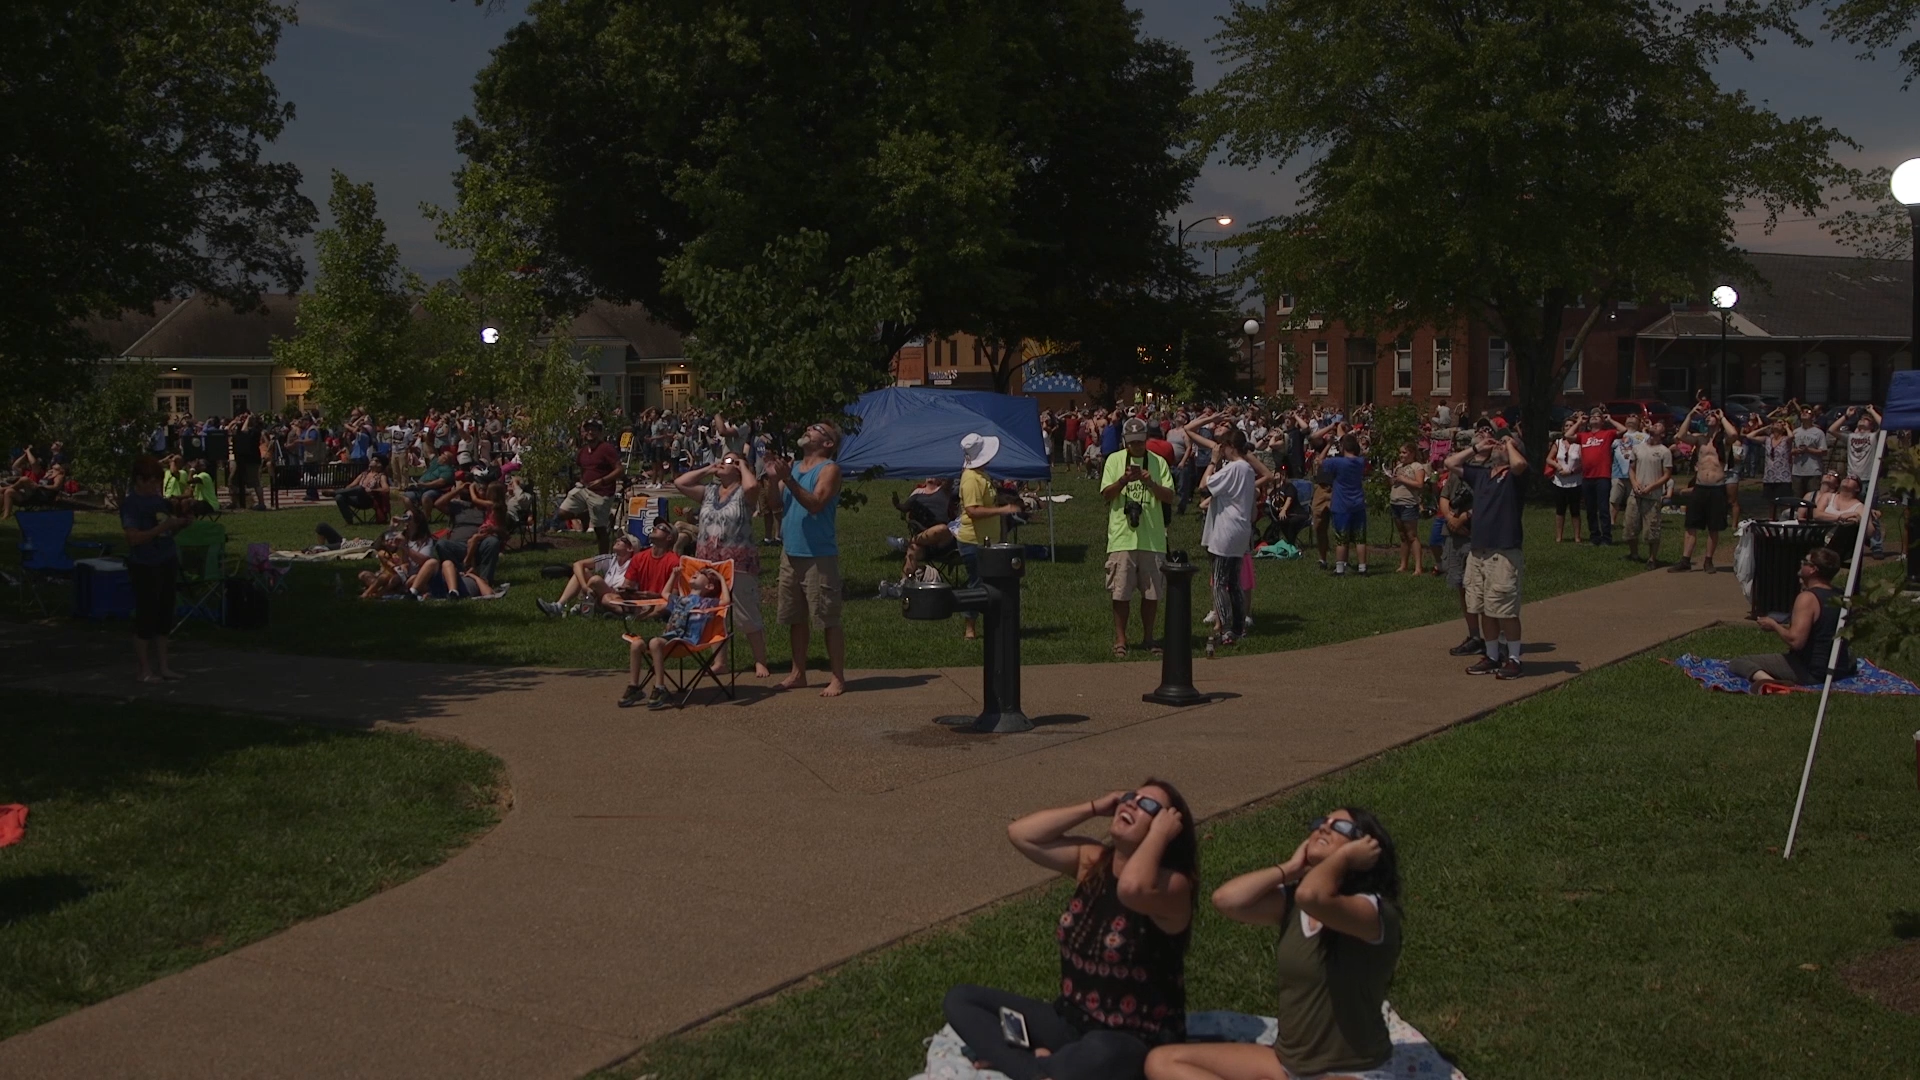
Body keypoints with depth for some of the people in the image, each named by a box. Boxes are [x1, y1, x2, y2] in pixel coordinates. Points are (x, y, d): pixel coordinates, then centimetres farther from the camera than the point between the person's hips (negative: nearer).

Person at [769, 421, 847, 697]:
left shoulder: (829, 469, -7)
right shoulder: (791, 466, 13)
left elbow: (815, 504, -21)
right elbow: (775, 506, 8)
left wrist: (788, 480, -27)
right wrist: (773, 479, -7)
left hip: (819, 557, -7)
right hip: (791, 553, 7)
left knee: (828, 619, -4)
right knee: (796, 618, 14)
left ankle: (837, 678, 1)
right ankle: (798, 674, 23)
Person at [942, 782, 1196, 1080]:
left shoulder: (1172, 885, -18)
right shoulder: (1092, 861, 3)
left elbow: (1132, 888, -42)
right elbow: (1021, 834, -4)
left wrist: (1159, 833, -26)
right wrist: (1094, 808, -5)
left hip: (1135, 1042, -8)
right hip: (1069, 1022, 8)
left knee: (1101, 1055, -45)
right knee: (959, 999, 1)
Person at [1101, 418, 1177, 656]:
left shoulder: (1158, 462, 5)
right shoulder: (1114, 460, 4)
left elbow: (1170, 498, 0)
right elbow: (1106, 494, -3)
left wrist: (1151, 483, -16)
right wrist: (1124, 480, -19)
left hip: (1152, 537, 1)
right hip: (1122, 537, -1)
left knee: (1152, 592, 7)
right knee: (1121, 592, 0)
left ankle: (1148, 637, 20)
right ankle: (1120, 639, 10)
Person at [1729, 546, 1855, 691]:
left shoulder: (1807, 598, -19)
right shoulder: (1841, 596, 7)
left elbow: (1795, 641, -27)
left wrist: (1774, 625, -9)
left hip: (1810, 672, -8)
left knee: (1737, 662, -6)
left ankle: (1768, 681, -35)